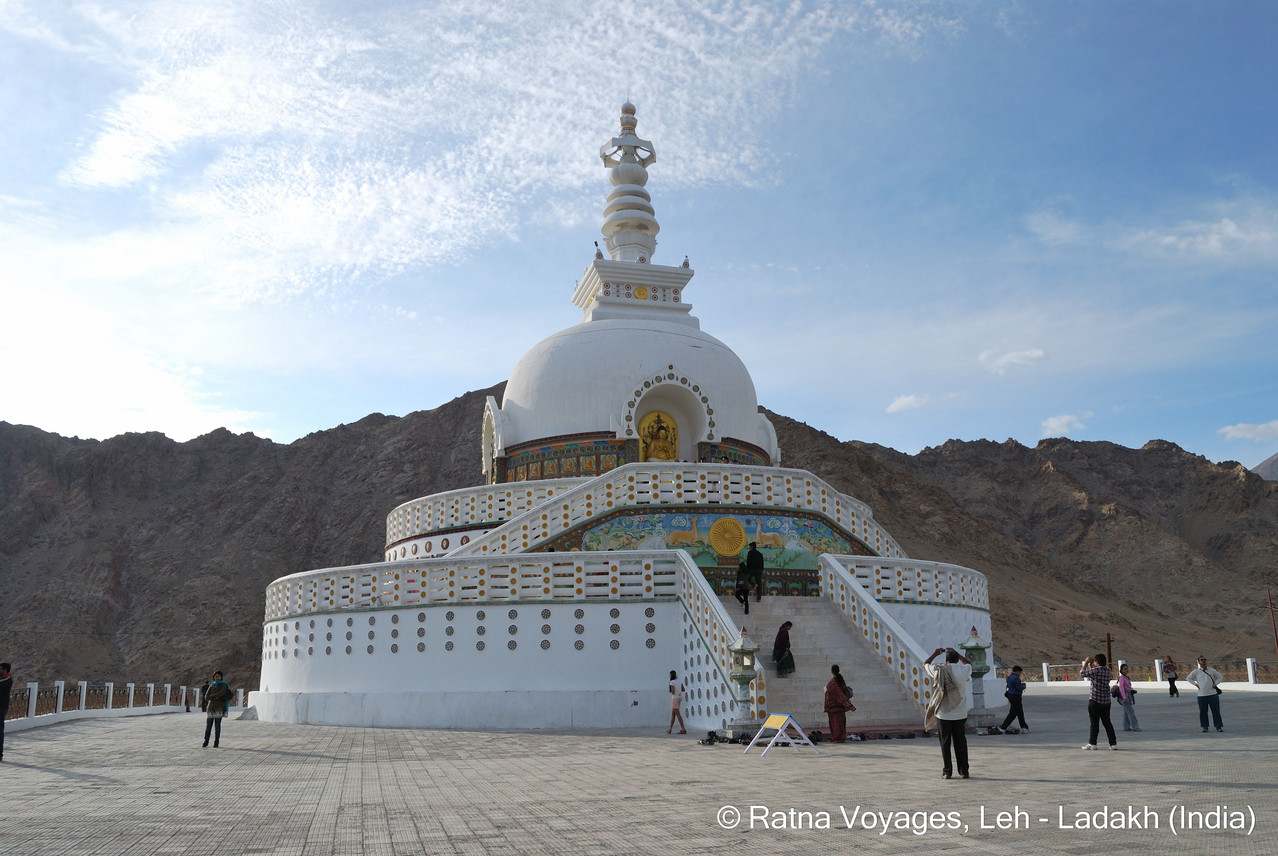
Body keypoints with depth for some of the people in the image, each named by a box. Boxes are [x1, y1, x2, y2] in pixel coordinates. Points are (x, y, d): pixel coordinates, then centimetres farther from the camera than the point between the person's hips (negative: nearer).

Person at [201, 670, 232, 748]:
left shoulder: (224, 685, 6)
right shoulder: (211, 686, 16)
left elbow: (221, 693, -13)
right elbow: (206, 697, 4)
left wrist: (211, 696, -4)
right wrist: (215, 697, -11)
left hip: (219, 708, -3)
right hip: (210, 707, 3)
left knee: (217, 725, -5)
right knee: (208, 726, -1)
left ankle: (216, 743, -1)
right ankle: (205, 743, 6)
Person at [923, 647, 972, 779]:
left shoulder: (939, 671, -8)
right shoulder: (964, 670, -4)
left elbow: (925, 664, 12)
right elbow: (968, 663, 22)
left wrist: (935, 653, 24)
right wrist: (956, 653, 26)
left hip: (943, 714, -2)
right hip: (960, 714, 2)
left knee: (945, 744, 5)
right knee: (960, 743, 9)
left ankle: (947, 771, 5)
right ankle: (963, 771, 11)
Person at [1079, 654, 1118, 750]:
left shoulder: (1095, 670, -15)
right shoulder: (1108, 672, 6)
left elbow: (1082, 674, -2)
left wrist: (1086, 663, 8)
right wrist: (1090, 665, 25)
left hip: (1094, 700, -6)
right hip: (1106, 701, 6)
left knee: (1094, 722, 0)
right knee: (1107, 722, 12)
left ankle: (1092, 743, 5)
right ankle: (1113, 743, 11)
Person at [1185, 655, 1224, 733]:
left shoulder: (1212, 670, 5)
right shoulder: (1196, 672, 2)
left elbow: (1220, 677, 16)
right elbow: (1188, 678, 12)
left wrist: (1215, 684, 3)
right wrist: (1196, 684, 2)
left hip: (1213, 694, 0)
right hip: (1202, 695, 0)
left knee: (1216, 711, 2)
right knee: (1203, 712, 2)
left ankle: (1218, 726, 11)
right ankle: (1205, 726, 12)